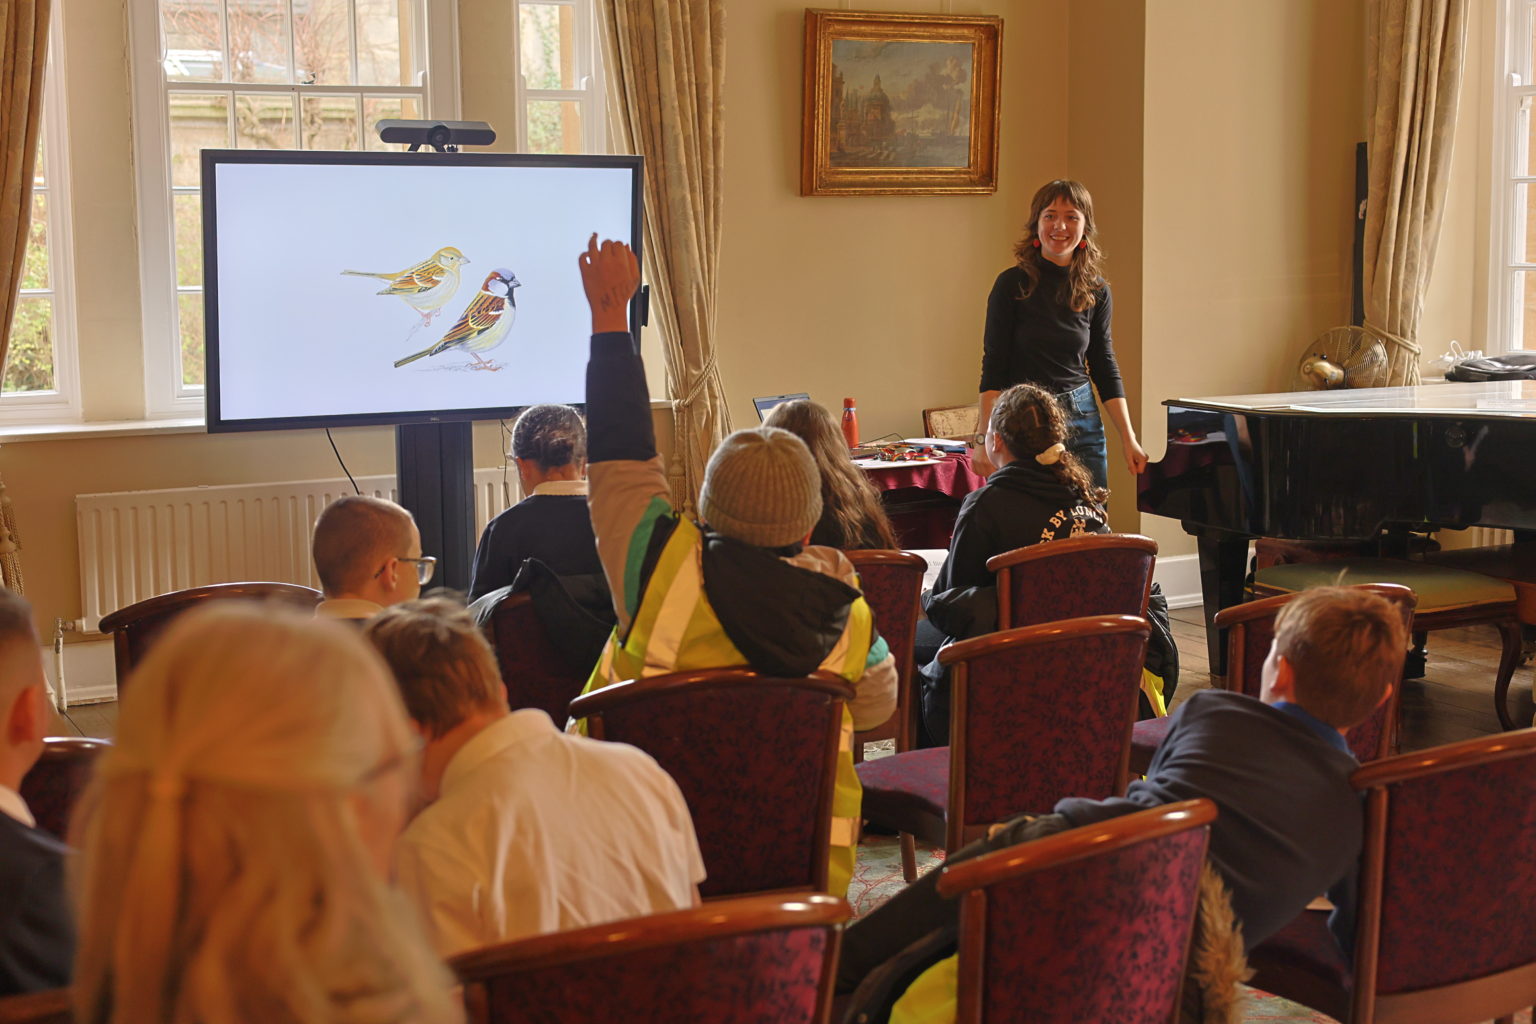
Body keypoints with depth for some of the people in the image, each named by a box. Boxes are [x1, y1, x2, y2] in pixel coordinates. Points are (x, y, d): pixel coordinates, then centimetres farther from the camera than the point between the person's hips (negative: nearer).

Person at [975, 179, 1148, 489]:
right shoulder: (1012, 284, -5)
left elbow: (1105, 368, 12)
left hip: (1083, 422, 4)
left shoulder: (1096, 291, 6)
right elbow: (993, 369, -6)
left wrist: (1128, 439, 6)